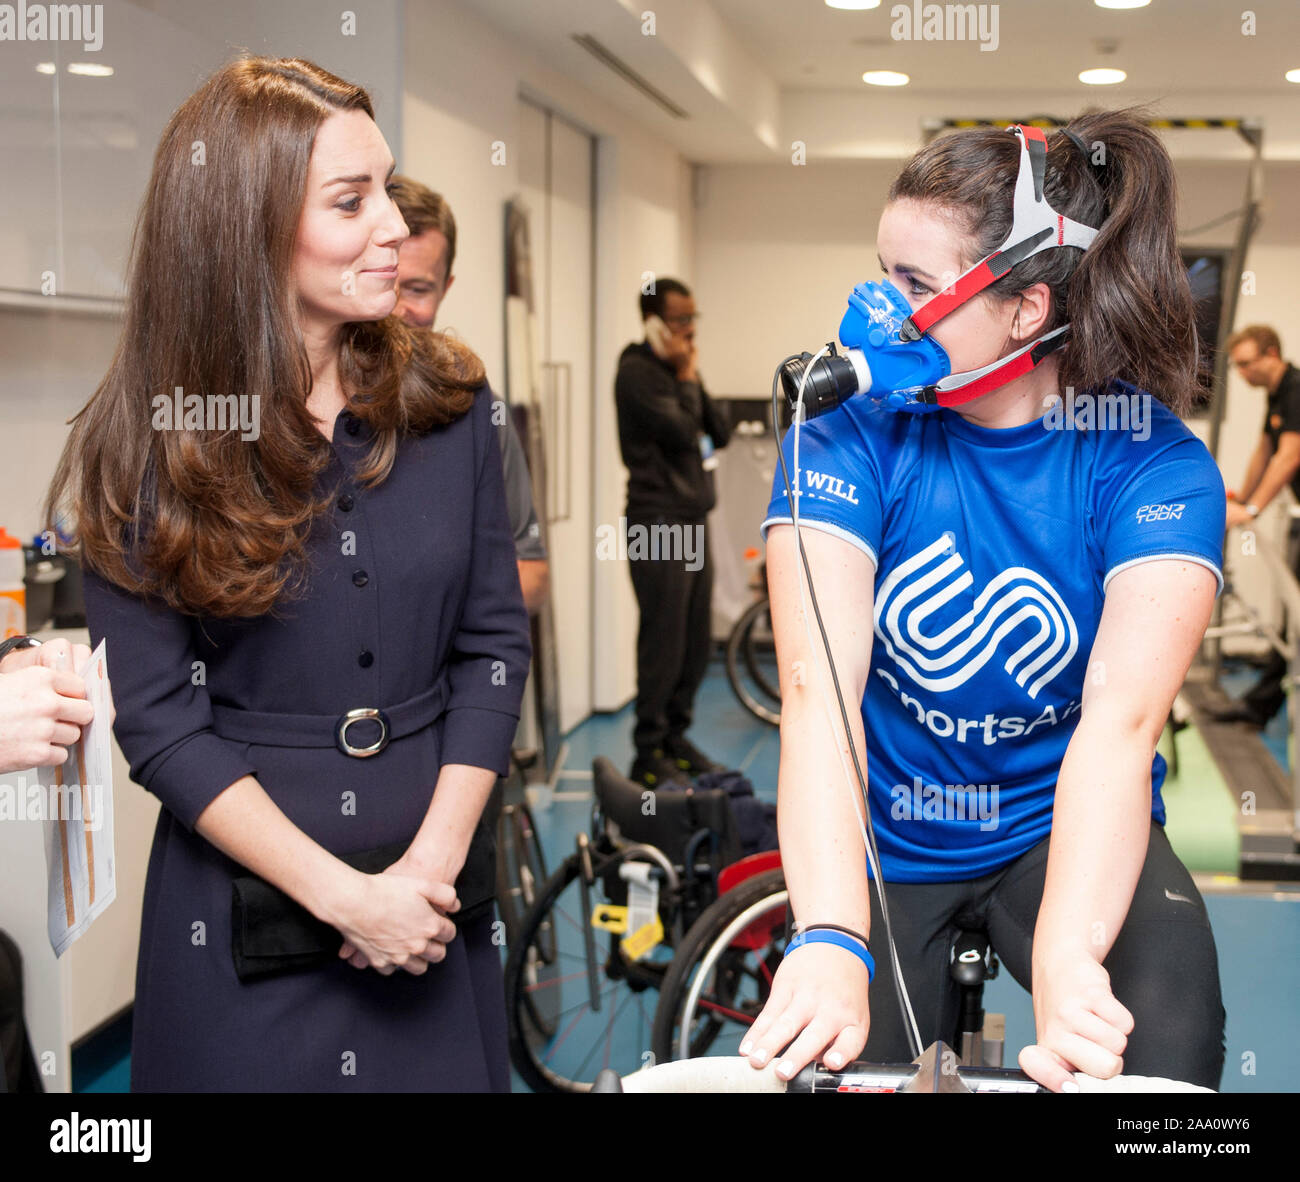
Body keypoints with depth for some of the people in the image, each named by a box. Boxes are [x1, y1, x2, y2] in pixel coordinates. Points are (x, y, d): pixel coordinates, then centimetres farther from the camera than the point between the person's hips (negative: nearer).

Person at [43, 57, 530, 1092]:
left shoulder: (447, 399, -2)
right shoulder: (143, 449, -9)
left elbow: (494, 642, 0)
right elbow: (160, 720, -11)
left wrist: (436, 859, -10)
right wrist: (342, 893, -17)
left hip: (432, 886, 3)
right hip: (245, 898, -2)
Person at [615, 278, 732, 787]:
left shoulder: (680, 370, 17)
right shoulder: (637, 372, -10)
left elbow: (719, 434, 12)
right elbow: (680, 430, -21)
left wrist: (695, 380, 2)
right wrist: (687, 378, -7)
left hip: (692, 521, 9)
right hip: (659, 522, -9)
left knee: (696, 642, 12)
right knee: (664, 644, -6)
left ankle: (675, 739, 23)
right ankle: (649, 755, 2)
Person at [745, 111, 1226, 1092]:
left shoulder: (1156, 465, -16)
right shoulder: (849, 431, -14)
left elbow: (1122, 718, -30)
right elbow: (819, 689, -26)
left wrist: (1064, 958, -47)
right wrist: (831, 941, -42)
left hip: (1068, 828, -1)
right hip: (880, 840, 2)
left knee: (1167, 1038, -26)